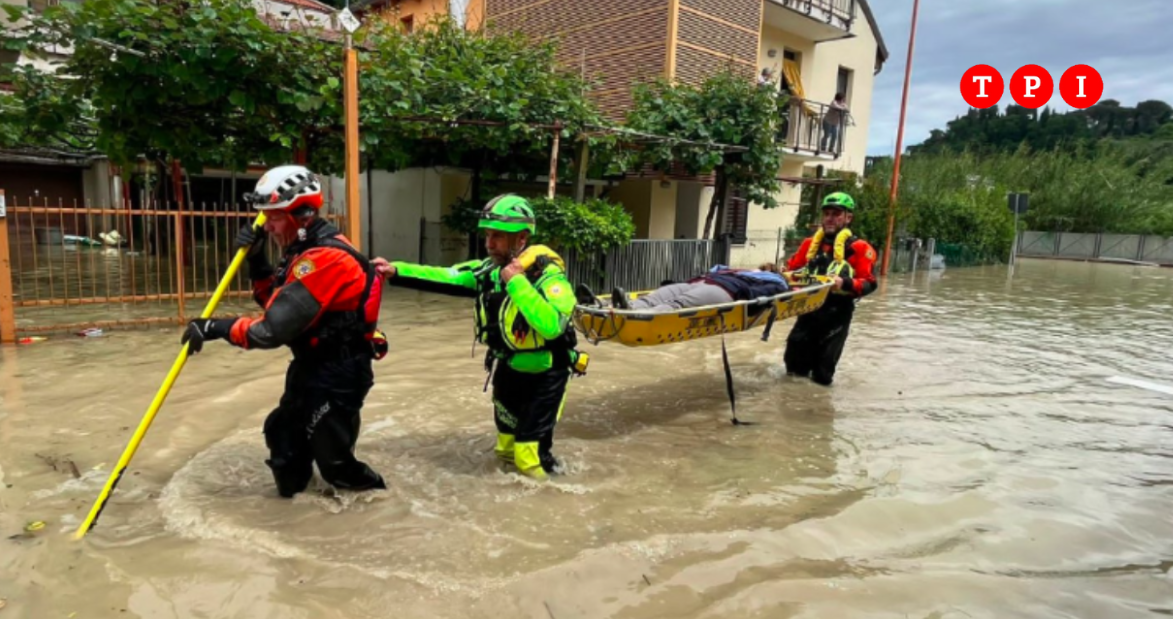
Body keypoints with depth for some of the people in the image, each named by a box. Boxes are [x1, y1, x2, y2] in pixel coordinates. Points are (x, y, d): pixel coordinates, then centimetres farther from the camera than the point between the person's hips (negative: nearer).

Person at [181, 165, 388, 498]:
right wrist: (255, 259, 0)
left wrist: (215, 328, -20)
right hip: (311, 365, 10)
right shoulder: (307, 250, 7)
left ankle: (373, 492, 26)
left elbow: (274, 328, -29)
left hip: (338, 374, -10)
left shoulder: (324, 258, -27)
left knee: (332, 459, 1)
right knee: (284, 438, 19)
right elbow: (275, 299, 14)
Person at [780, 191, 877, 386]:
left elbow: (869, 283, -12)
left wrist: (845, 283, -29)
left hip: (836, 313, -4)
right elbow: (791, 268, 18)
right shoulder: (811, 243, 11)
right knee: (794, 364, 10)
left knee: (822, 375, 3)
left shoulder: (858, 248, -5)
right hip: (809, 308, 4)